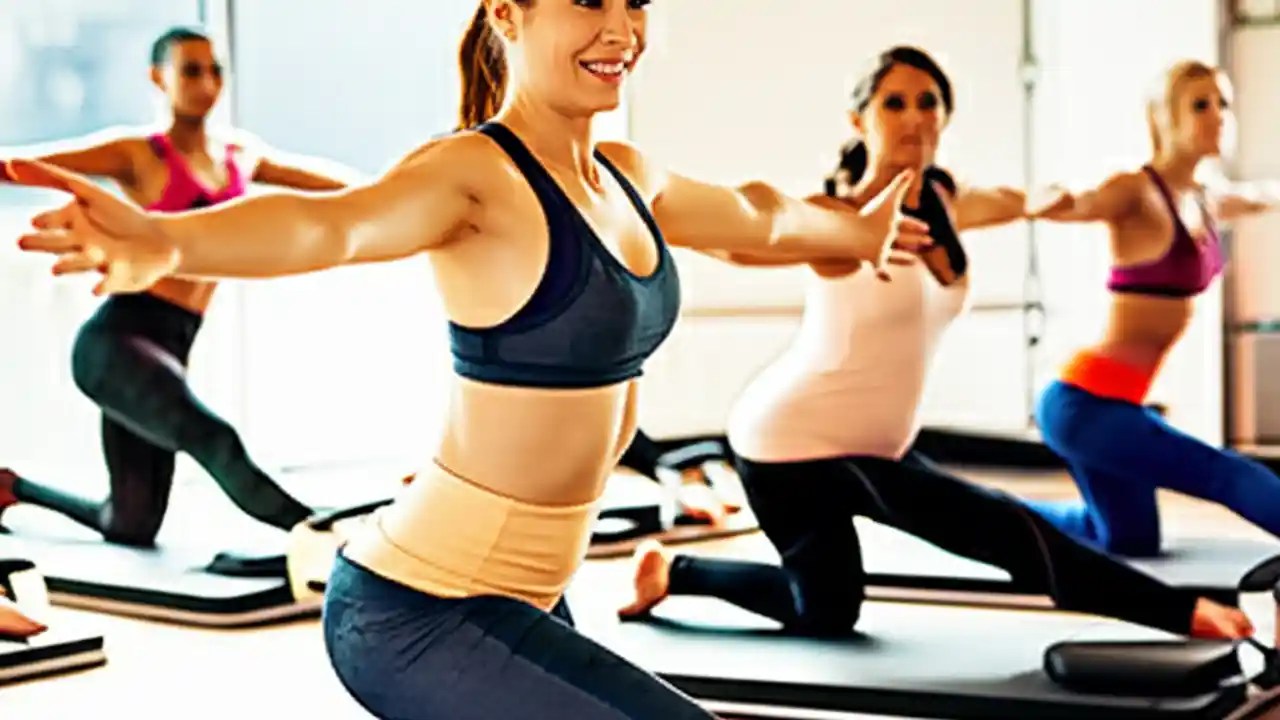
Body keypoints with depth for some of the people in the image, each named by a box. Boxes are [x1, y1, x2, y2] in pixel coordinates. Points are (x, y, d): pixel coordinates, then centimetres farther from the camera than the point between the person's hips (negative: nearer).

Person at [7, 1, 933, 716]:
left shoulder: (625, 176, 7)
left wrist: (853, 229, 46)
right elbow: (329, 224, -39)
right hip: (419, 612, -9)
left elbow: (753, 212, 28)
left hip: (524, 596, 9)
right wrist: (164, 244, -59)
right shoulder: (476, 172, -19)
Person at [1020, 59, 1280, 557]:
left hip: (1115, 400, 10)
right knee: (1233, 479, -17)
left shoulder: (1206, 202, 10)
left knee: (1128, 538, 22)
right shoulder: (1137, 191, -15)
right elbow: (1078, 205, -36)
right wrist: (1052, 203, -59)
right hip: (1088, 401, -10)